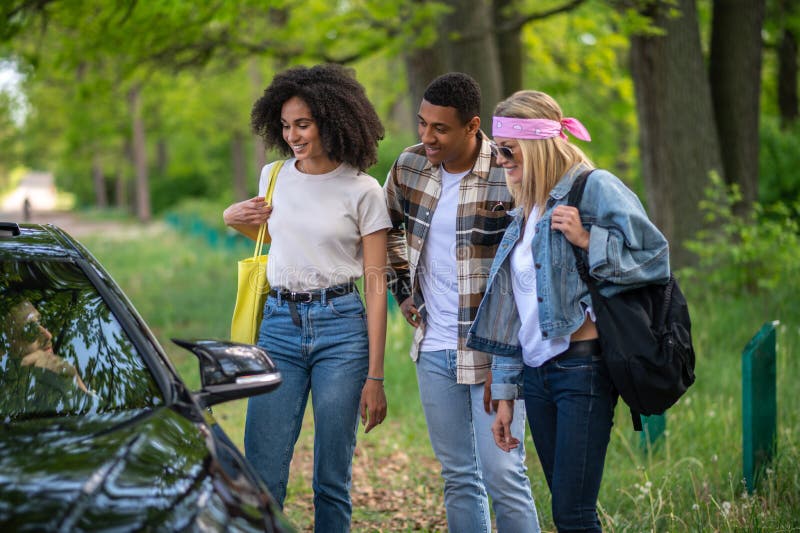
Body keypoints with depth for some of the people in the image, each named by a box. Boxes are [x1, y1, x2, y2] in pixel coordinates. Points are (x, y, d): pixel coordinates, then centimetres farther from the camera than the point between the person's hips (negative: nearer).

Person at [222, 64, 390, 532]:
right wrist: (234, 218, 7)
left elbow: (375, 284, -3)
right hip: (279, 324, 3)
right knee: (262, 476, -3)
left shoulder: (362, 191, -2)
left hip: (341, 328, -3)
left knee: (333, 479, 2)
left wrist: (374, 376, -7)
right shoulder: (274, 176, 10)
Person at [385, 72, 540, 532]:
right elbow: (390, 227, 25)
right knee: (458, 477, 12)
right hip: (434, 350, 5)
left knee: (504, 474, -6)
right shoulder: (409, 167, 2)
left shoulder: (509, 177, -15)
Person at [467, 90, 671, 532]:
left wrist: (587, 240, -20)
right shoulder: (525, 213, 17)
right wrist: (504, 393, 18)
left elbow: (654, 256, -10)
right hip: (537, 373, 8)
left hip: (583, 368, -7)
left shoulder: (594, 188, -6)